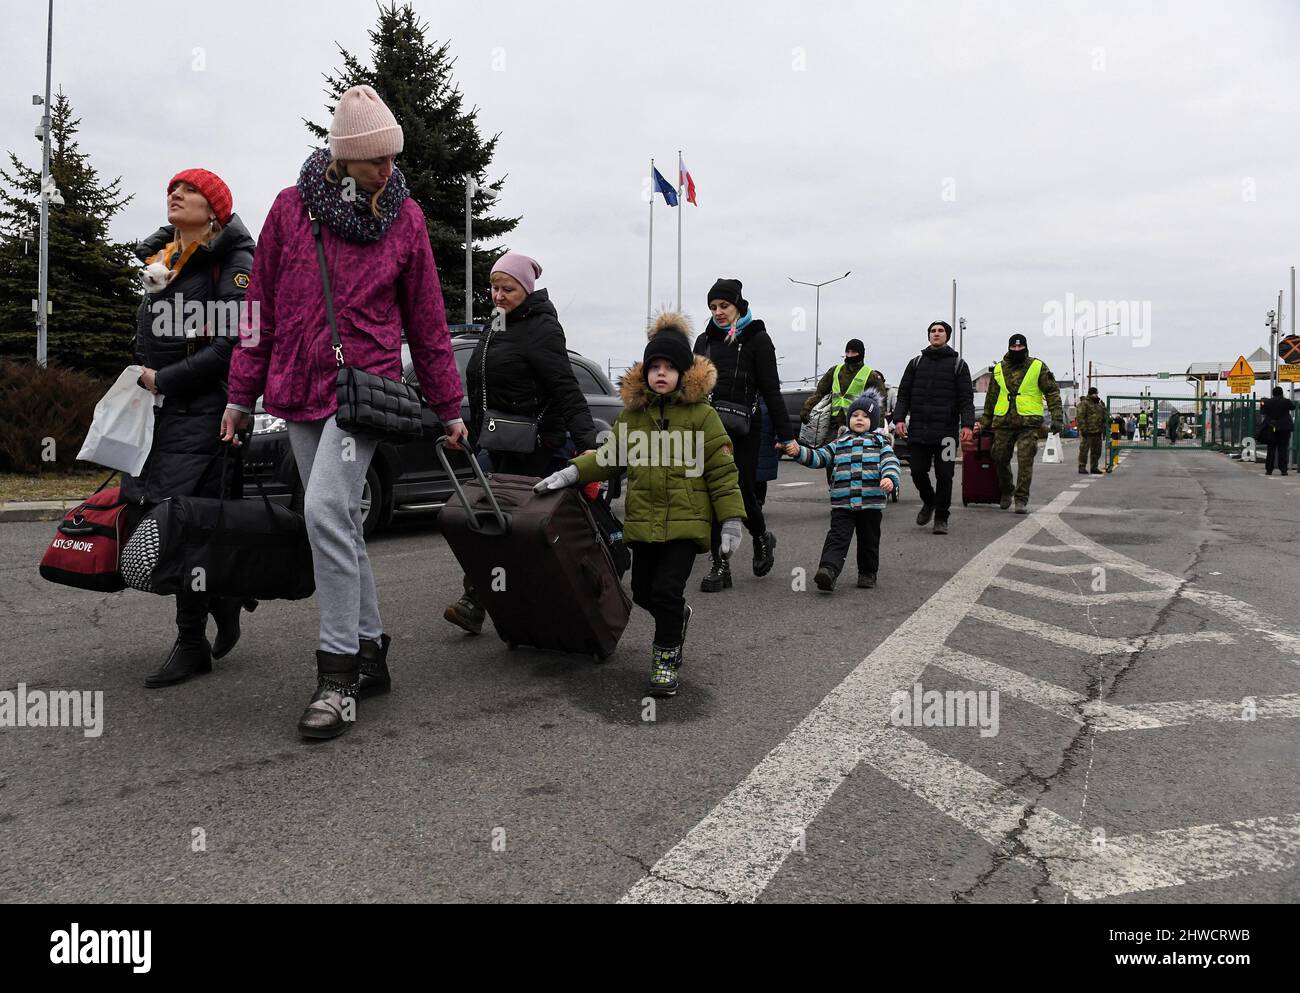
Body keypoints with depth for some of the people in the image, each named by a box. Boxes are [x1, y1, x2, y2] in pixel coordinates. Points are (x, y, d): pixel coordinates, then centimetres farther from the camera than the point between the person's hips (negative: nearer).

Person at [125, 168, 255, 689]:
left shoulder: (232, 263, -6)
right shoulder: (158, 259, 18)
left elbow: (233, 344, -17)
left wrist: (165, 380, -13)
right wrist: (142, 380, 14)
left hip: (204, 410, -8)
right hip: (158, 411, 8)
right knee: (142, 519, 5)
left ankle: (192, 645, 6)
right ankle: (226, 594, 25)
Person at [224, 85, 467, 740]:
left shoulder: (404, 218, 3)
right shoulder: (291, 208, 4)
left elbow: (426, 319, 7)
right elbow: (263, 305, 9)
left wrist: (448, 408, 9)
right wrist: (242, 393, 10)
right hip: (299, 389, 4)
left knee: (326, 509, -20)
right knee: (338, 522, 8)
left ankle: (338, 673, -14)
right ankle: (369, 654, 20)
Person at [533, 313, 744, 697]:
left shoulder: (701, 413, -4)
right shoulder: (632, 413, 7)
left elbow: (722, 469, -4)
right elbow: (610, 455, 16)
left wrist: (731, 520, -8)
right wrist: (573, 472, 1)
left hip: (686, 521, -4)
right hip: (643, 520, 5)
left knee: (667, 590, -11)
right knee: (643, 592, 13)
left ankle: (667, 655, 10)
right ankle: (676, 617, 44)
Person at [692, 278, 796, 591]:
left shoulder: (756, 339, 1)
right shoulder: (705, 340, 14)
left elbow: (771, 390, -2)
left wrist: (786, 435, -6)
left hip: (741, 429, -4)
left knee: (742, 492, -1)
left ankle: (762, 538, 31)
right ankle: (720, 565, 6)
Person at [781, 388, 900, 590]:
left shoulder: (879, 442, 11)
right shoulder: (839, 443, 18)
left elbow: (890, 462, -2)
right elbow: (819, 457, 12)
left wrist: (890, 478, -23)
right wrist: (799, 452, -5)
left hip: (872, 502, -1)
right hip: (842, 502, 1)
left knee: (869, 540, 10)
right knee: (837, 538, -12)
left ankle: (868, 573, 25)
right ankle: (828, 571, -25)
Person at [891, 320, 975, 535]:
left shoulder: (958, 364, 9)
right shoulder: (916, 363, 15)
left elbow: (966, 398, 2)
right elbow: (904, 394, 12)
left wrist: (967, 424, -11)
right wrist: (899, 418, -3)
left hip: (946, 430, -2)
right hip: (918, 430, 2)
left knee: (944, 475, -2)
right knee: (917, 472, 2)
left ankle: (941, 518, 9)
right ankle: (928, 502, 30)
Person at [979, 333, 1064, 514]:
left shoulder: (1037, 367, 3)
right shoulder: (999, 369, 12)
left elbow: (1052, 392, 1)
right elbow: (991, 398, 20)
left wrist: (1056, 417, -8)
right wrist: (985, 421, 19)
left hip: (1028, 423, -3)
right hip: (1003, 423, 3)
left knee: (1025, 461, -7)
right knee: (1000, 458, 7)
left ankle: (1021, 499, -1)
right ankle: (1006, 492, 30)